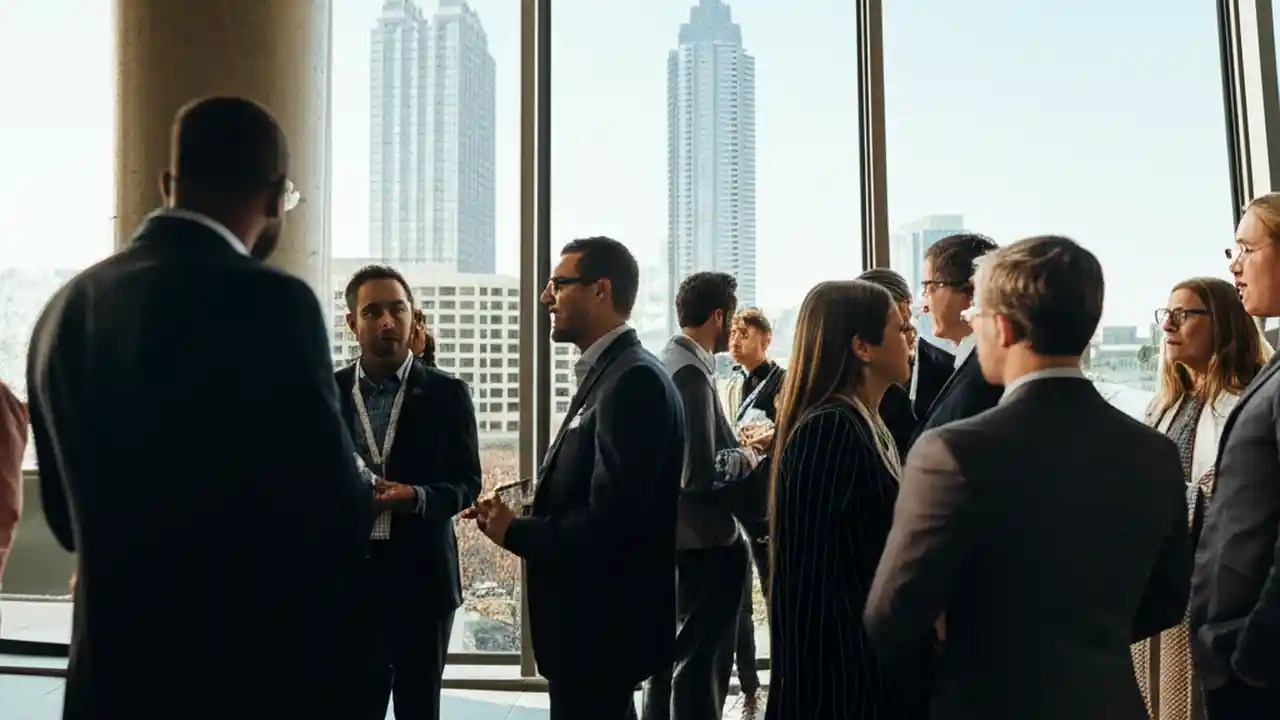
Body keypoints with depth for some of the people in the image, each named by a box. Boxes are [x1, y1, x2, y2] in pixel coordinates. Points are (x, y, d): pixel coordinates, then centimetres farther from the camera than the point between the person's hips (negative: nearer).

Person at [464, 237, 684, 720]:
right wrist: (524, 519, -4)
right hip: (591, 618, 9)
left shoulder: (633, 380, -21)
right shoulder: (607, 373, 10)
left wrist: (514, 532, -15)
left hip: (602, 625, -9)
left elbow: (611, 521, -28)